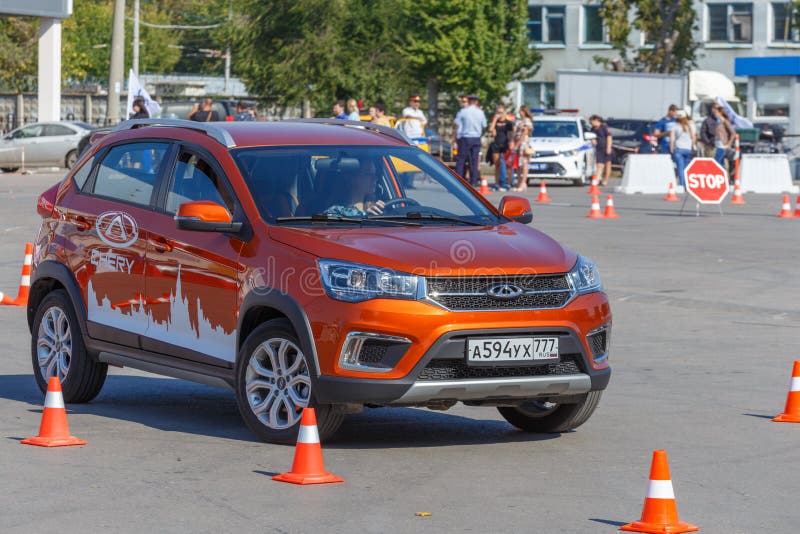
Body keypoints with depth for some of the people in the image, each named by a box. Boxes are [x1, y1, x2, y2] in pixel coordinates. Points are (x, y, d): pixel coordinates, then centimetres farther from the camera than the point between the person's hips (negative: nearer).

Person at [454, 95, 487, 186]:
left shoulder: (462, 112, -6)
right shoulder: (480, 112, 2)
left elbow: (457, 125, -2)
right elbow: (484, 125, 11)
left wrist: (456, 137, 8)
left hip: (465, 137, -2)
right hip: (476, 138, 2)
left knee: (461, 159, 1)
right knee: (475, 160, 6)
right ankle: (474, 181, 5)